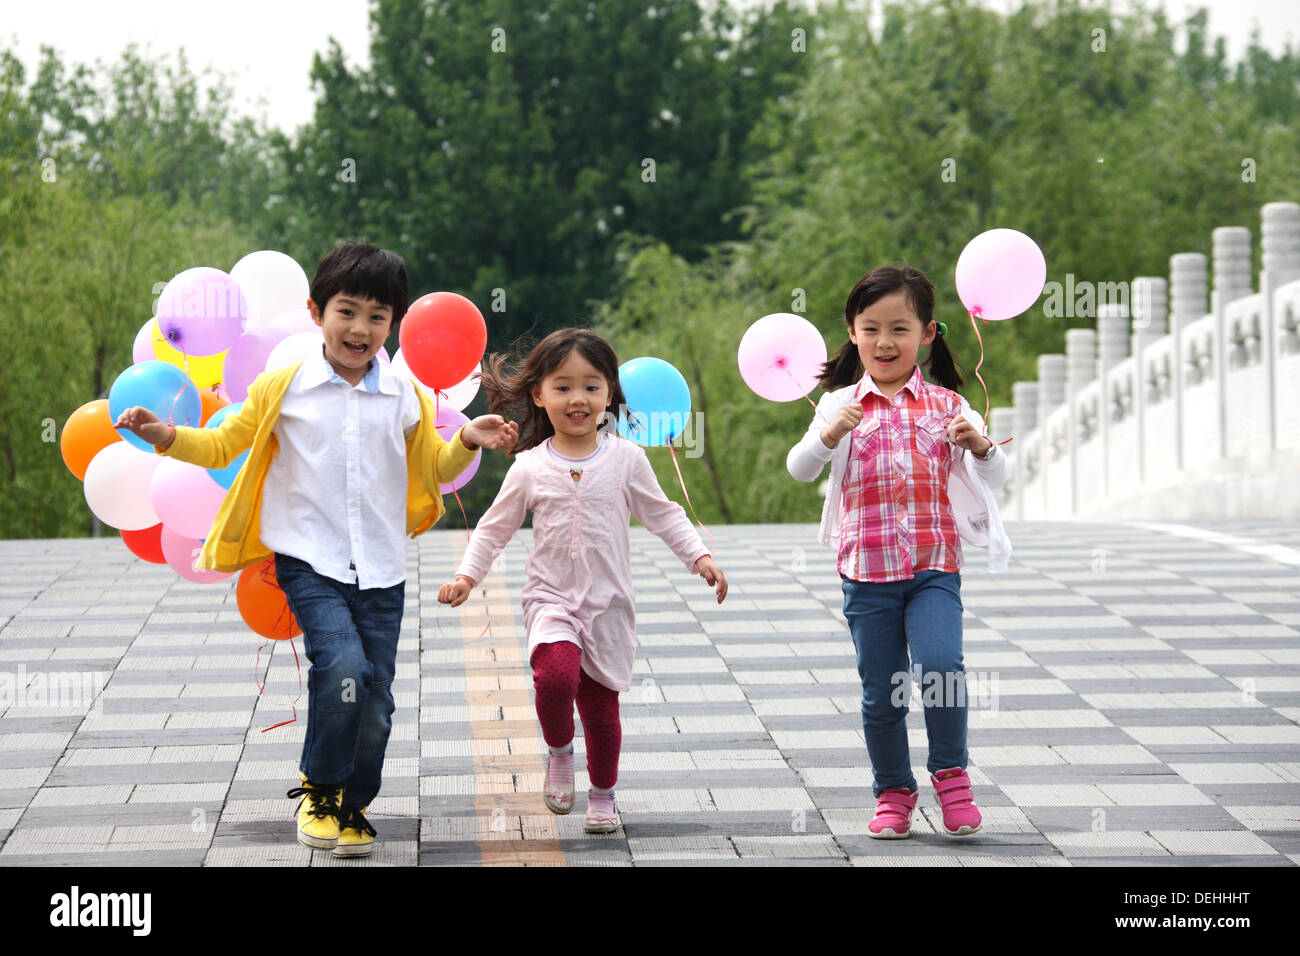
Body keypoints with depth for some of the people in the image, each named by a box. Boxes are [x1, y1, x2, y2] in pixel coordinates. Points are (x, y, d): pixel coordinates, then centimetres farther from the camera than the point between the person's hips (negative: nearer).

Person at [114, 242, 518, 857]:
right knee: (344, 667, -23)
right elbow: (222, 447, 9)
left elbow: (432, 470, 20)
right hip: (309, 561, -3)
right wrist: (167, 437, -7)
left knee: (375, 701, 4)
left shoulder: (405, 399, 8)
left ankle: (352, 807, 27)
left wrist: (467, 443, 1)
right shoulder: (283, 389, 1)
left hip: (381, 569, 3)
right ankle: (318, 790, 0)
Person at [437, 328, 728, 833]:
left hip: (608, 602, 1)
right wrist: (467, 575, -1)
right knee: (556, 673, -28)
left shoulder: (625, 458, 0)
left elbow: (662, 515, 8)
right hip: (550, 599, -1)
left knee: (601, 704, 5)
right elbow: (495, 527, 10)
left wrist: (699, 556, -2)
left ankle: (603, 796, 26)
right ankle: (559, 751, 0)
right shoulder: (529, 468, 0)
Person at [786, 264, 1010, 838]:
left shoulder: (945, 405, 5)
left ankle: (950, 773, 0)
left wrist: (980, 446, -17)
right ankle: (893, 793, 21)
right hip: (867, 571, 1)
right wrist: (829, 435, -27)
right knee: (881, 693, 4)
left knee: (940, 665, -20)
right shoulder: (841, 405, 3)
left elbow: (991, 480, 5)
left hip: (935, 565, -1)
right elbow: (800, 470, -7)